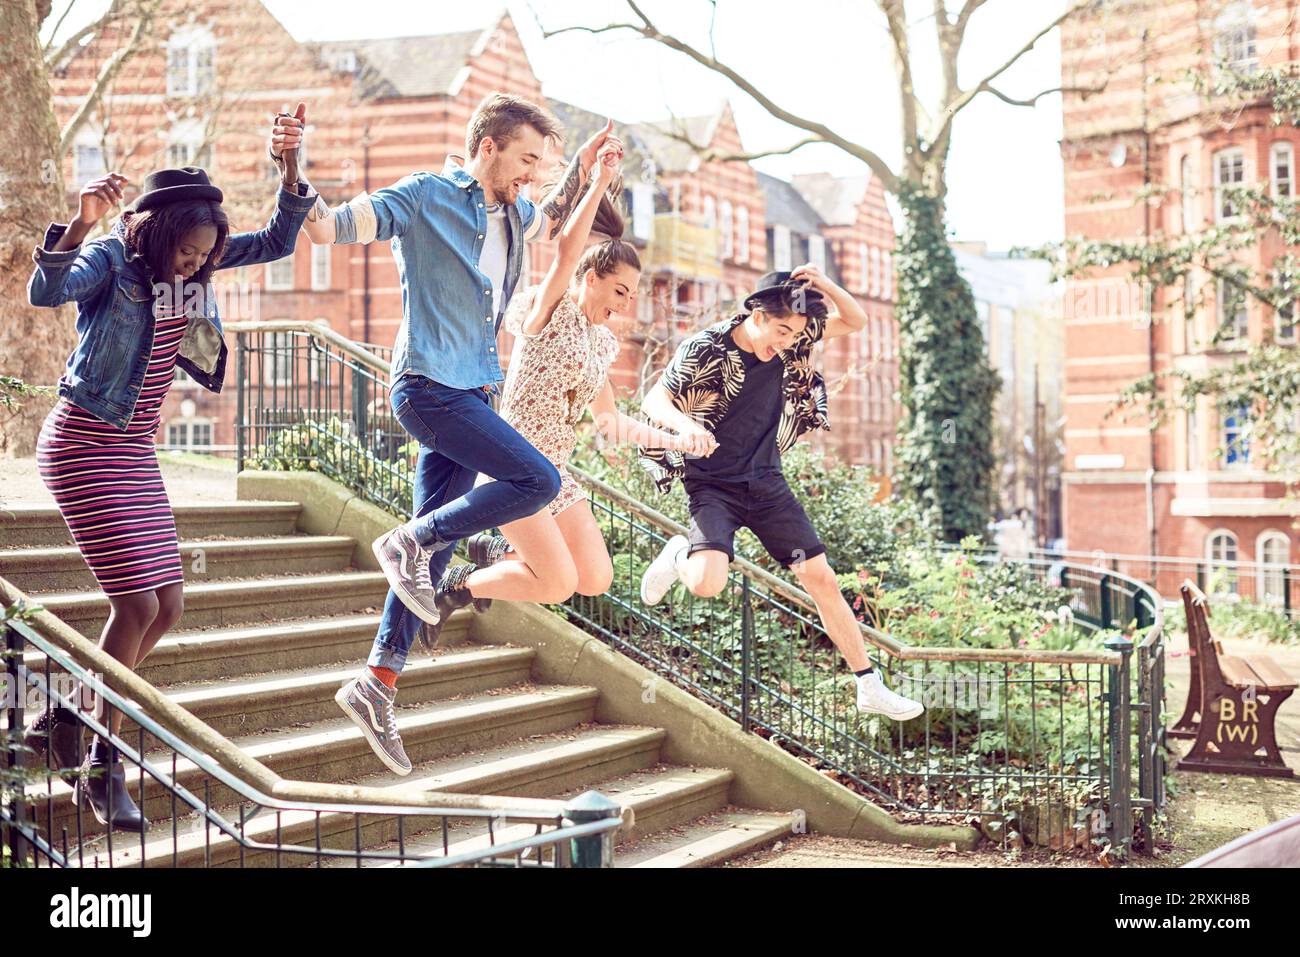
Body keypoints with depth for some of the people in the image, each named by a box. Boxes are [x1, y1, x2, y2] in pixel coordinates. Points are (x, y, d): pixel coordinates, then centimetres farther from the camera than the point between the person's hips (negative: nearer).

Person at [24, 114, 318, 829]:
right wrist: (82, 223, -45)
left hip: (135, 450, 8)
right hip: (84, 443, -8)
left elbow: (276, 242, 10)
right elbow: (46, 291, -31)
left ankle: (64, 721, 22)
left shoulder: (194, 265, 6)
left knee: (167, 607, 6)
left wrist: (291, 169, -4)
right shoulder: (112, 259, -13)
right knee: (138, 604, -13)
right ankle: (103, 769, -1)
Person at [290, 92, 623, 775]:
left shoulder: (511, 210, 15)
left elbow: (550, 222, 38)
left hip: (471, 394, 8)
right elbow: (332, 226, -16)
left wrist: (582, 167, 25)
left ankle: (377, 683, 11)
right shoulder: (426, 195, -8)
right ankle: (410, 541, -3)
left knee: (435, 547, 6)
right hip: (430, 386, -8)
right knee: (538, 480, -19)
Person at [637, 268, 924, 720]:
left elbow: (855, 321, 3)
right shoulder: (706, 348, -16)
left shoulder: (790, 341, -3)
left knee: (821, 578, 1)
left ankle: (869, 686, 11)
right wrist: (684, 423, -42)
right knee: (706, 583, -27)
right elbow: (654, 401, -18)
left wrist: (824, 285, -17)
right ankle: (678, 555, 11)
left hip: (766, 482, 4)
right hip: (713, 486, -4)